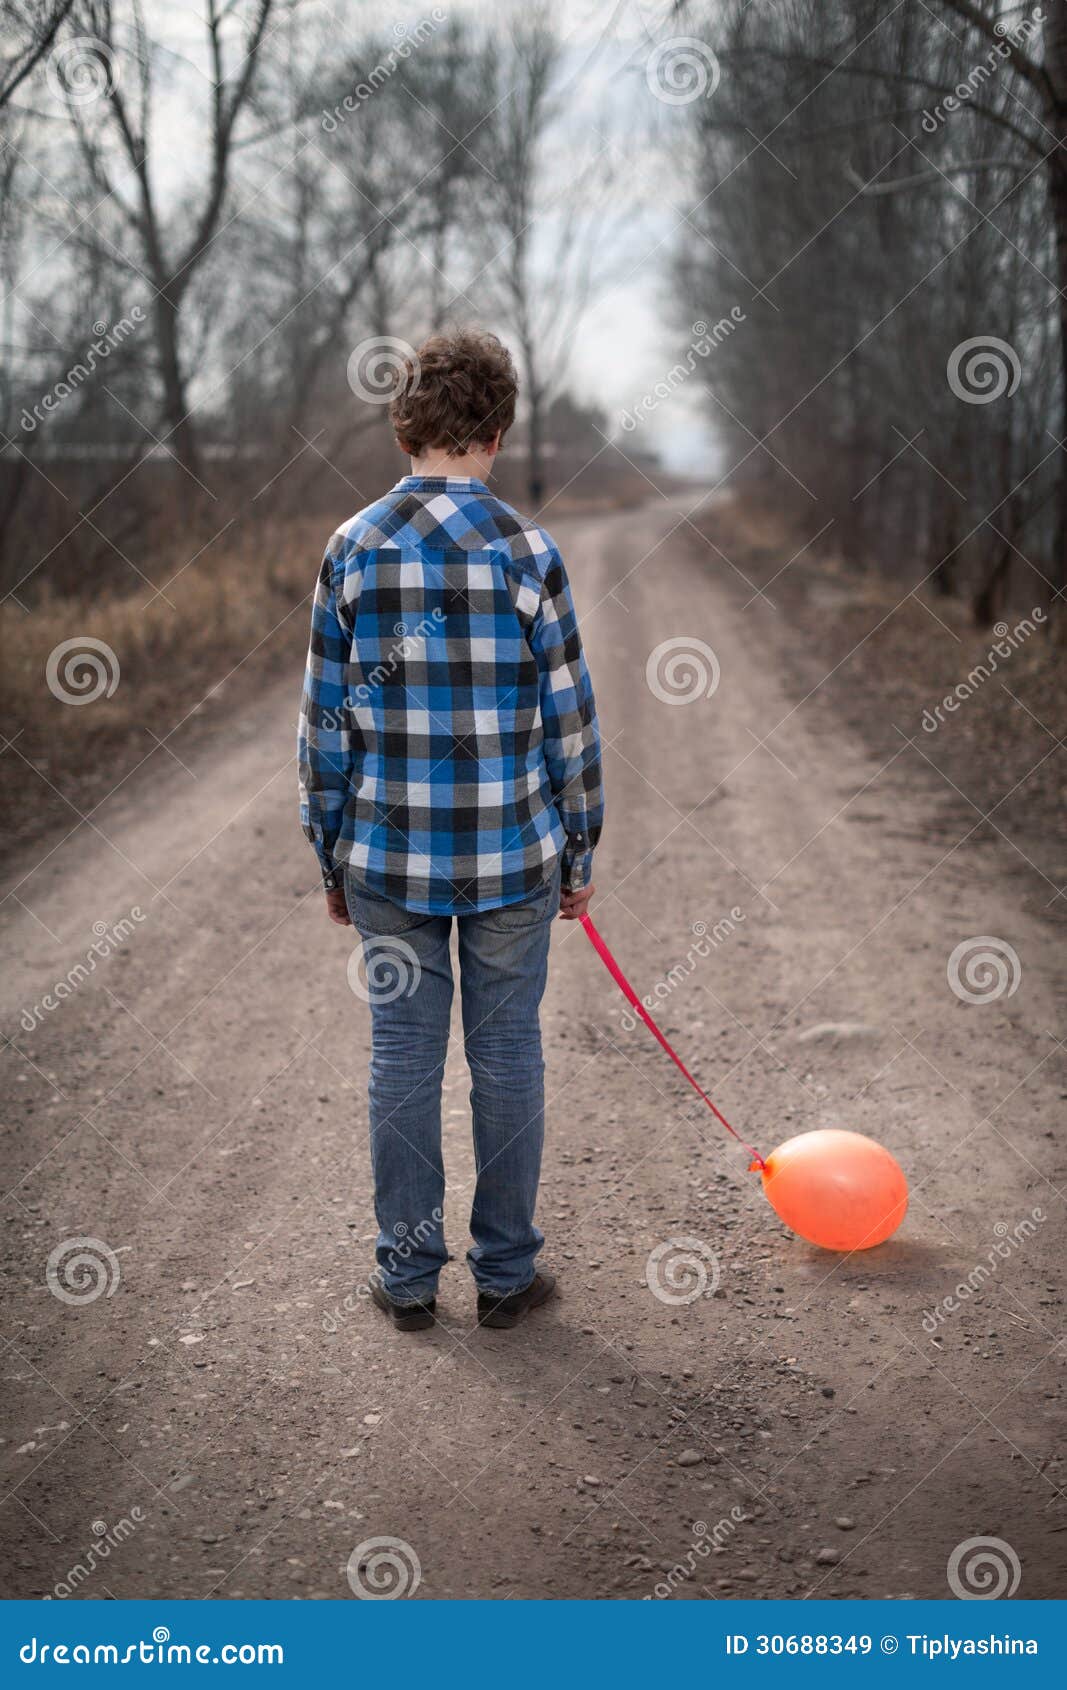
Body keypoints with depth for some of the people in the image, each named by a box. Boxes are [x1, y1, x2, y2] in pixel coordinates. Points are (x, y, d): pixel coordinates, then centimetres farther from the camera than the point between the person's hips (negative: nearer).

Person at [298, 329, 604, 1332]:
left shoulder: (354, 550, -3)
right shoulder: (527, 551, -8)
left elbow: (325, 721, 0)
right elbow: (568, 717, -4)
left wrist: (331, 856, 10)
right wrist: (580, 853, 7)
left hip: (388, 858, 1)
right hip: (512, 857, -1)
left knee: (402, 1058, 11)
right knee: (506, 1059, 10)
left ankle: (408, 1276, 21)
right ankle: (506, 1274, 21)